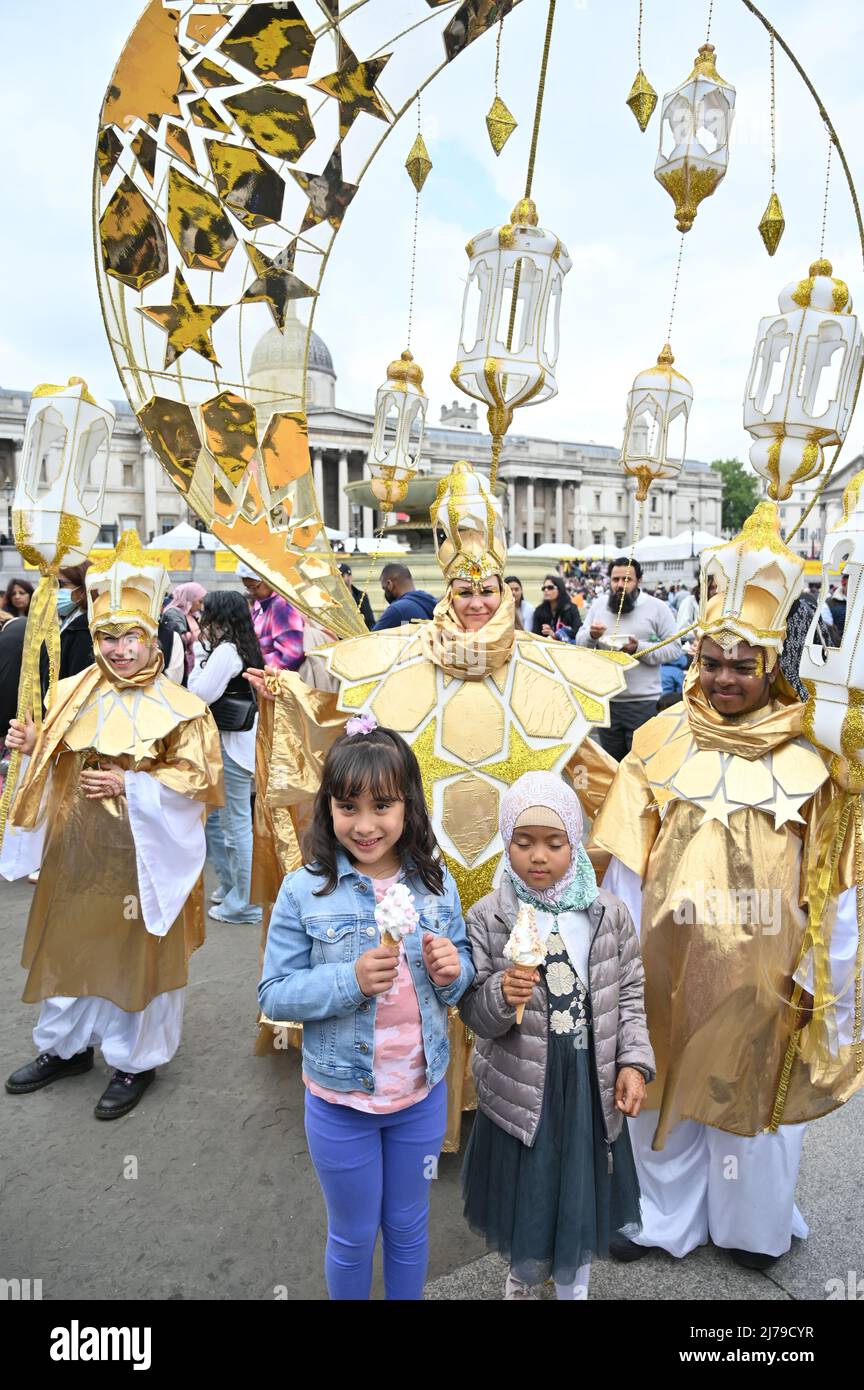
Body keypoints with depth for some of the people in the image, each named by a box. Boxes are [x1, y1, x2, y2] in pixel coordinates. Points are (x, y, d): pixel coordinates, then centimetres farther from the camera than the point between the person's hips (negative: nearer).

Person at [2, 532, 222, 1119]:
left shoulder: (178, 707, -10)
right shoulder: (74, 694, 4)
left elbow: (199, 777, -13)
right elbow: (57, 766, 14)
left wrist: (130, 785, -21)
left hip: (141, 852, -5)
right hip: (76, 848, 5)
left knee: (136, 951, 7)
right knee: (71, 942, 18)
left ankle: (135, 1060, 27)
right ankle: (66, 1046, 40)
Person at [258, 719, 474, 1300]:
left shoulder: (435, 882, -9)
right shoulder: (304, 891, -17)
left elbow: (463, 969, 3)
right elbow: (274, 993, -13)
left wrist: (452, 971, -20)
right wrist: (350, 979, -29)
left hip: (423, 1091, 2)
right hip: (341, 1099, -2)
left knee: (409, 1227, 25)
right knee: (353, 1236, 21)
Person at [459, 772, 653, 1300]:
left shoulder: (609, 912, -6)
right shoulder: (488, 918, -12)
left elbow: (629, 994, 3)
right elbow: (475, 1013, -10)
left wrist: (634, 1061, -4)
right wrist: (503, 996, -29)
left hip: (592, 1082, 1)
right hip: (522, 1084, -1)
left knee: (583, 1193, 15)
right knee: (526, 1197, 15)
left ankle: (574, 1287, 44)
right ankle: (523, 1281, 47)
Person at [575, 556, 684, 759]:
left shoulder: (657, 608, -3)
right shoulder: (598, 605, 8)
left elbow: (675, 648, -7)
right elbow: (580, 642, 8)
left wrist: (639, 648, -20)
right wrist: (591, 635, -15)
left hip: (644, 702, -4)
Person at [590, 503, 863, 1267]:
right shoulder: (663, 740, -7)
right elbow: (628, 862, -3)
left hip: (762, 961, -1)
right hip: (671, 955, 2)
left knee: (755, 1086, 17)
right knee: (667, 1082, 17)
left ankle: (752, 1222, 45)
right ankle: (666, 1217, 42)